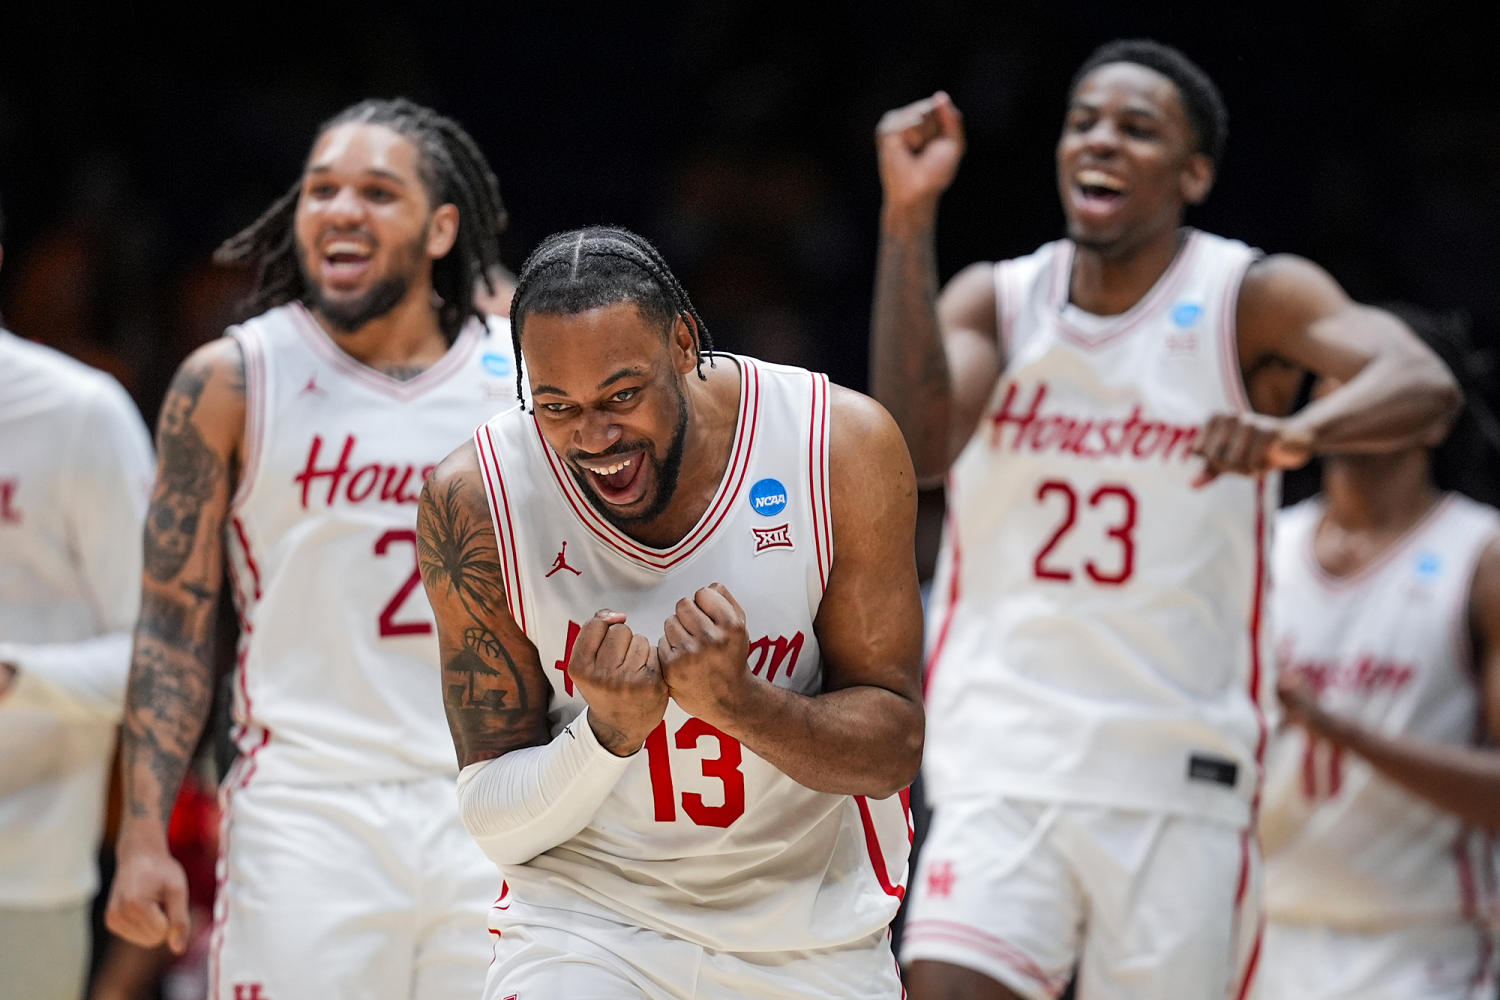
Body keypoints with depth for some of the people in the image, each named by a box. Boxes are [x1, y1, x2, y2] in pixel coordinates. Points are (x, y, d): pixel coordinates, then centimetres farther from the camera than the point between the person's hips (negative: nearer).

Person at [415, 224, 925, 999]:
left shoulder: (841, 446, -13)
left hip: (811, 928, 1)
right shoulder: (475, 501, -14)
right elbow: (496, 826, -8)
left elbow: (892, 751, -8)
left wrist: (740, 704, -26)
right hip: (585, 919, -1)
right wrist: (610, 731, -27)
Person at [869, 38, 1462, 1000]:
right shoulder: (997, 300, 6)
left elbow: (1424, 384, -20)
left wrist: (1299, 433, -42)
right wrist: (908, 218, -20)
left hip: (1179, 784, -1)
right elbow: (919, 444, -14)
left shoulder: (1250, 298, -2)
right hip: (1003, 769, 1)